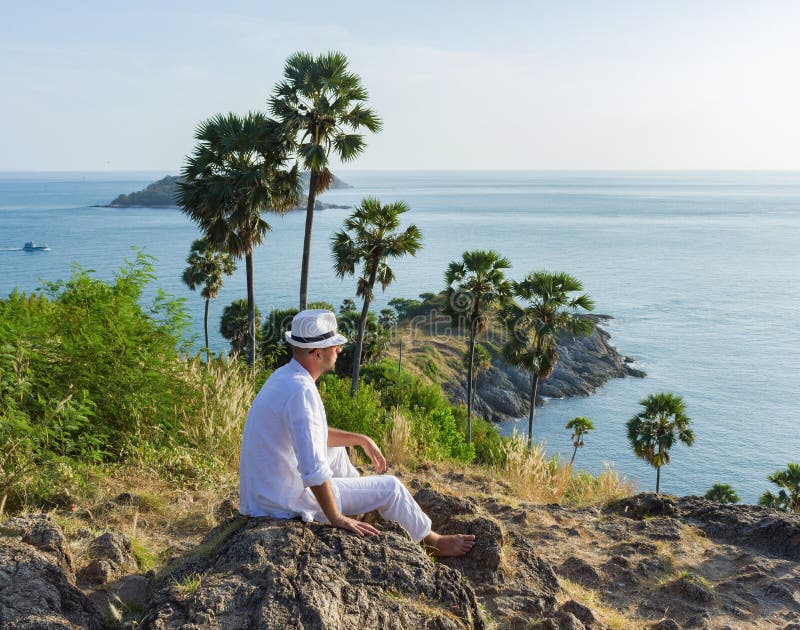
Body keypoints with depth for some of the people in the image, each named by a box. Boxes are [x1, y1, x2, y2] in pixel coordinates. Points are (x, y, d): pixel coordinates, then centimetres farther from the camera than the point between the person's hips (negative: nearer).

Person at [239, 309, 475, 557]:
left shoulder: (284, 376, 4)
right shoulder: (301, 390, -27)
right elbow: (313, 469, -32)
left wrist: (361, 440, 19)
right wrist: (336, 519, -20)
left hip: (262, 488, 9)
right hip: (287, 502, -9)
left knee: (336, 449, 31)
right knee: (390, 487, 3)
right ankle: (433, 542, 25)